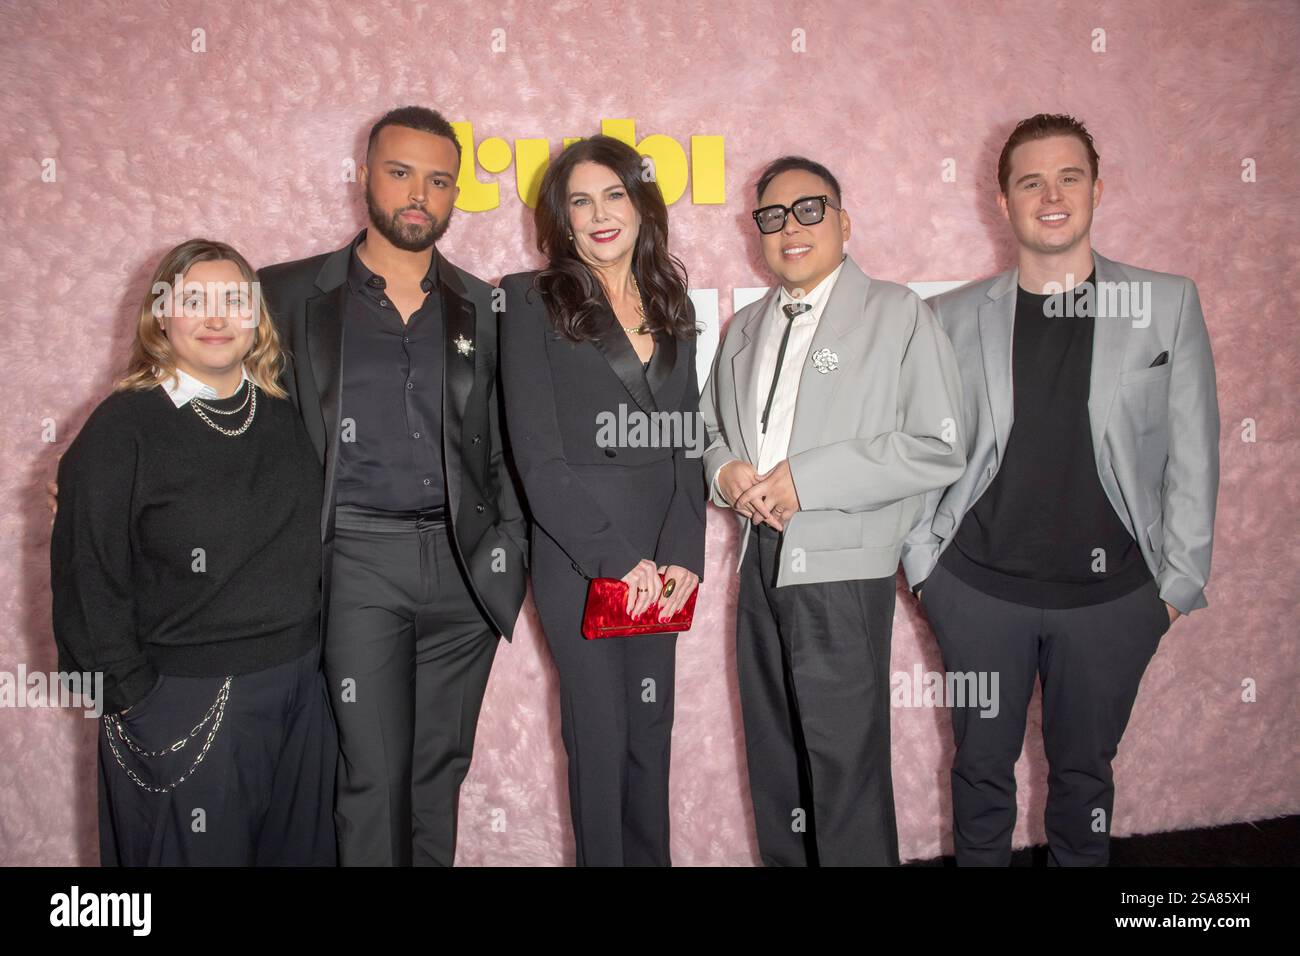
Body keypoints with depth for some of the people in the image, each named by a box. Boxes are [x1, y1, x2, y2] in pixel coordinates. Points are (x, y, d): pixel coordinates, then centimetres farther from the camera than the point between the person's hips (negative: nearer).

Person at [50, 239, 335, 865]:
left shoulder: (284, 416, 5)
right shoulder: (121, 429, -11)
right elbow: (86, 579, -10)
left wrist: (310, 662, 9)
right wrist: (129, 695, -9)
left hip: (300, 694, 5)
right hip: (181, 703, -5)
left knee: (302, 848, 19)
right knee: (200, 855, 11)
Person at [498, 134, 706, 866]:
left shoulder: (671, 307, 11)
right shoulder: (535, 303, -3)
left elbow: (687, 444, 8)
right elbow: (539, 457, -9)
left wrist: (683, 555, -5)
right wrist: (616, 557, -14)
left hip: (660, 562, 4)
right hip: (576, 555, -4)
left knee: (652, 729, 11)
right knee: (600, 732, 4)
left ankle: (652, 857, 29)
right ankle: (603, 857, 24)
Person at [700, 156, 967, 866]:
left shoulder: (898, 315, -3)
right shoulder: (744, 330, 17)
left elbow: (938, 449, -12)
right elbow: (709, 429, 23)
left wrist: (806, 479, -16)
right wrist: (726, 471, -1)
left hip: (842, 570, -6)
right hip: (760, 561, 6)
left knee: (846, 763, -1)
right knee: (772, 756, 16)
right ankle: (784, 860, 32)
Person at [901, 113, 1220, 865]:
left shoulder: (1168, 304, 0)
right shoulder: (953, 316, 0)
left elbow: (1192, 456, 1)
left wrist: (1178, 582, -1)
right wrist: (923, 567, 0)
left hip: (1111, 596, 0)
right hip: (979, 591, 0)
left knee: (1085, 772, 16)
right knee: (981, 768, 14)